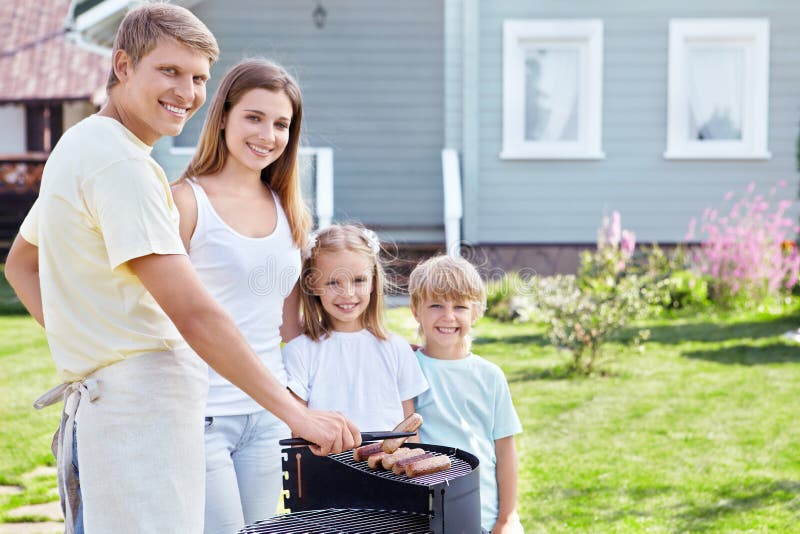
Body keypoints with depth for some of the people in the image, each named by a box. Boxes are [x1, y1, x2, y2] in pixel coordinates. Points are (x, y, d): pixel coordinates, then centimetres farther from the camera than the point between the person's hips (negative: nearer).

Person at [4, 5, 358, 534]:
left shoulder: (79, 146, 16)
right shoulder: (121, 163, -16)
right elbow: (193, 313, -23)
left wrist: (80, 340, 14)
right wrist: (298, 414, -21)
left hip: (96, 405, 10)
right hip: (143, 405, -10)